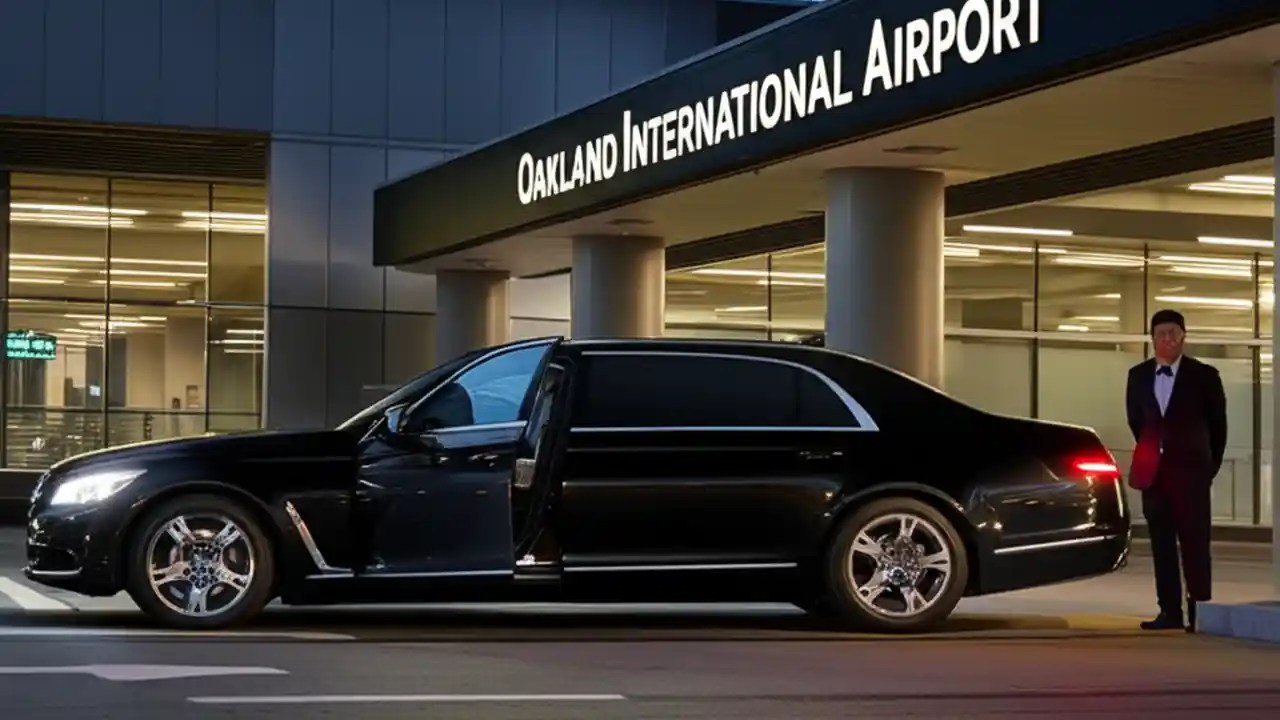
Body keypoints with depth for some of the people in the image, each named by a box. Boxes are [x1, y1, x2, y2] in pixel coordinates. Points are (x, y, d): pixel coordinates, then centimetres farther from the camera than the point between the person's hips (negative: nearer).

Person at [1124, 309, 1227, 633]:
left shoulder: (1204, 375, -4)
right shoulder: (1138, 375, 6)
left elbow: (1217, 424, 4)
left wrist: (1210, 466, 9)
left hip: (1190, 471, -4)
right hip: (1154, 471, 4)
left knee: (1194, 544, -4)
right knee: (1161, 544, 5)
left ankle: (1199, 613, -1)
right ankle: (1170, 612, 9)